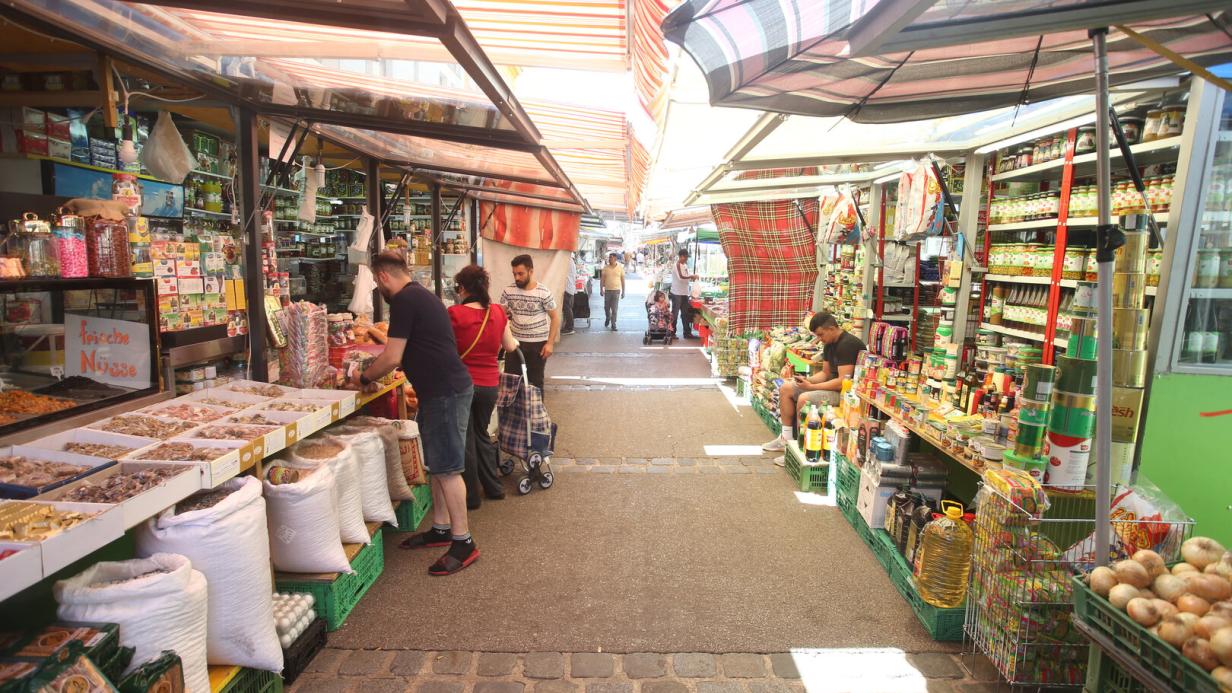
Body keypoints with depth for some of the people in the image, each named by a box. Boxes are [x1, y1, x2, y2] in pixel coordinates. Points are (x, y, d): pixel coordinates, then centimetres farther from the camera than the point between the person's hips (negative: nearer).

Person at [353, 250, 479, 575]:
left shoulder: (404, 300, -13)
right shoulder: (421, 295, 18)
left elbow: (392, 357, -15)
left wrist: (364, 378, 2)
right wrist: (377, 368, 25)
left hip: (445, 392, -10)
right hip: (445, 388, 10)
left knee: (446, 469, -4)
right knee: (438, 466, 17)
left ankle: (463, 542, 4)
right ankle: (441, 529, 29)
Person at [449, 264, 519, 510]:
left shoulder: (455, 313, -14)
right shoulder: (498, 312, -2)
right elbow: (510, 346, 10)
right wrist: (515, 341, 31)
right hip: (490, 384, 4)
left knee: (465, 439, 11)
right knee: (482, 433, 24)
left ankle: (471, 496, 21)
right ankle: (493, 487, 30)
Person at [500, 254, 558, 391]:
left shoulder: (544, 293, -13)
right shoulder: (508, 291, -4)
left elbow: (555, 318, -7)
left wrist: (550, 343, -11)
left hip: (538, 343, -3)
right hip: (515, 341, 3)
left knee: (535, 381, 9)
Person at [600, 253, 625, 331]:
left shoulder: (620, 268, 1)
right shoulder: (605, 267, 3)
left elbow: (622, 280, 4)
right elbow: (603, 279, 6)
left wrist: (623, 291, 2)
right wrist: (601, 289, 0)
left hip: (616, 290, -2)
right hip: (607, 290, 2)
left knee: (614, 309, -5)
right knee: (606, 307, 10)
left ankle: (613, 325, 1)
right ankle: (607, 318, 38)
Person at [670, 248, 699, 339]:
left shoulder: (685, 265, 14)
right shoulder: (677, 265, -13)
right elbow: (681, 277, -25)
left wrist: (692, 277, 0)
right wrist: (692, 276, -17)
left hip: (684, 293, 8)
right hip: (677, 293, -8)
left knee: (686, 313, 10)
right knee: (675, 313, 0)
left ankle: (687, 333, 16)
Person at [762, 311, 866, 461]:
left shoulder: (847, 344, -21)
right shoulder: (829, 344, 8)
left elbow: (843, 382, -27)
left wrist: (811, 387, -23)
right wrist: (807, 380, -6)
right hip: (832, 385, 10)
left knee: (804, 399, -31)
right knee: (785, 388, 4)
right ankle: (786, 438, 7)